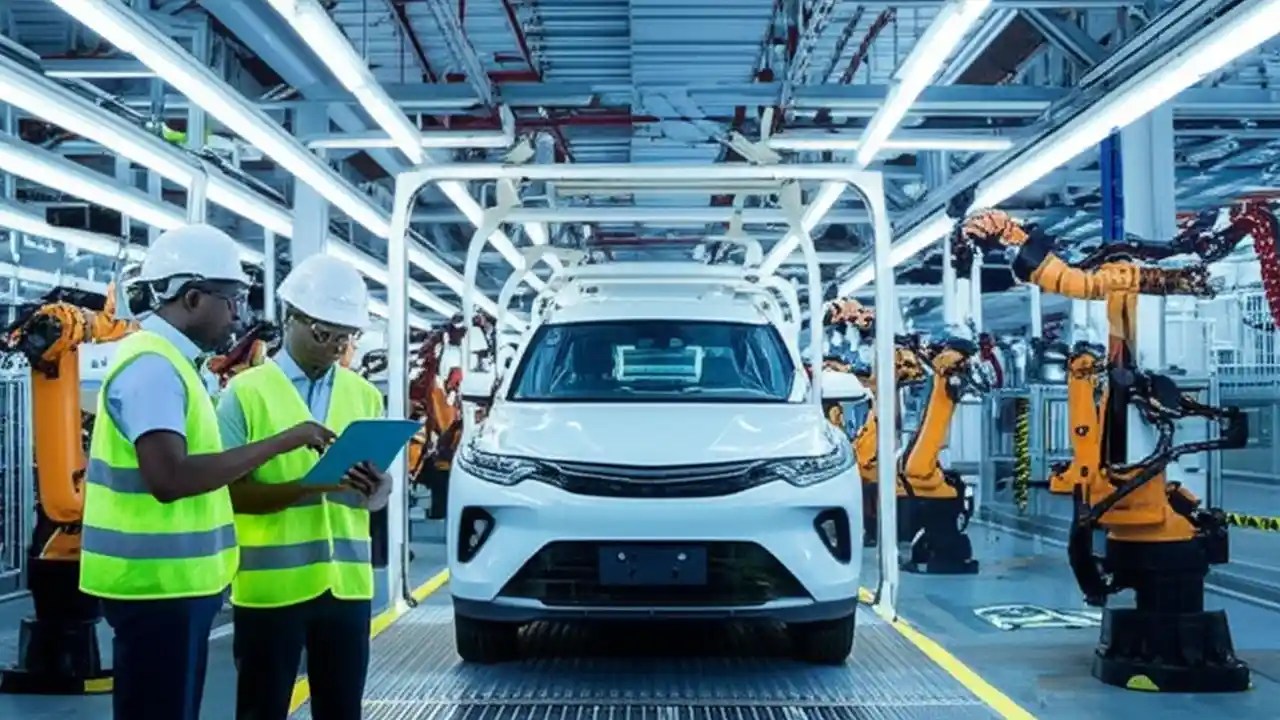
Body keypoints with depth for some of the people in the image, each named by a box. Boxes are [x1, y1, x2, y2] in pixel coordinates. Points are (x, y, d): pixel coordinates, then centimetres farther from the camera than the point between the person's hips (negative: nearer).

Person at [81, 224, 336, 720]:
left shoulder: (168, 361, 14)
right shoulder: (153, 366, -17)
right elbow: (169, 478, -29)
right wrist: (279, 443, -25)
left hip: (175, 579, 10)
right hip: (157, 582, -10)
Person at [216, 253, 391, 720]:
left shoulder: (364, 395, 10)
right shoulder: (246, 392, -4)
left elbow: (381, 491, 12)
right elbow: (231, 492, -9)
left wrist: (375, 491, -12)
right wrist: (308, 487, -23)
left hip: (346, 582, 4)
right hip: (270, 585, -4)